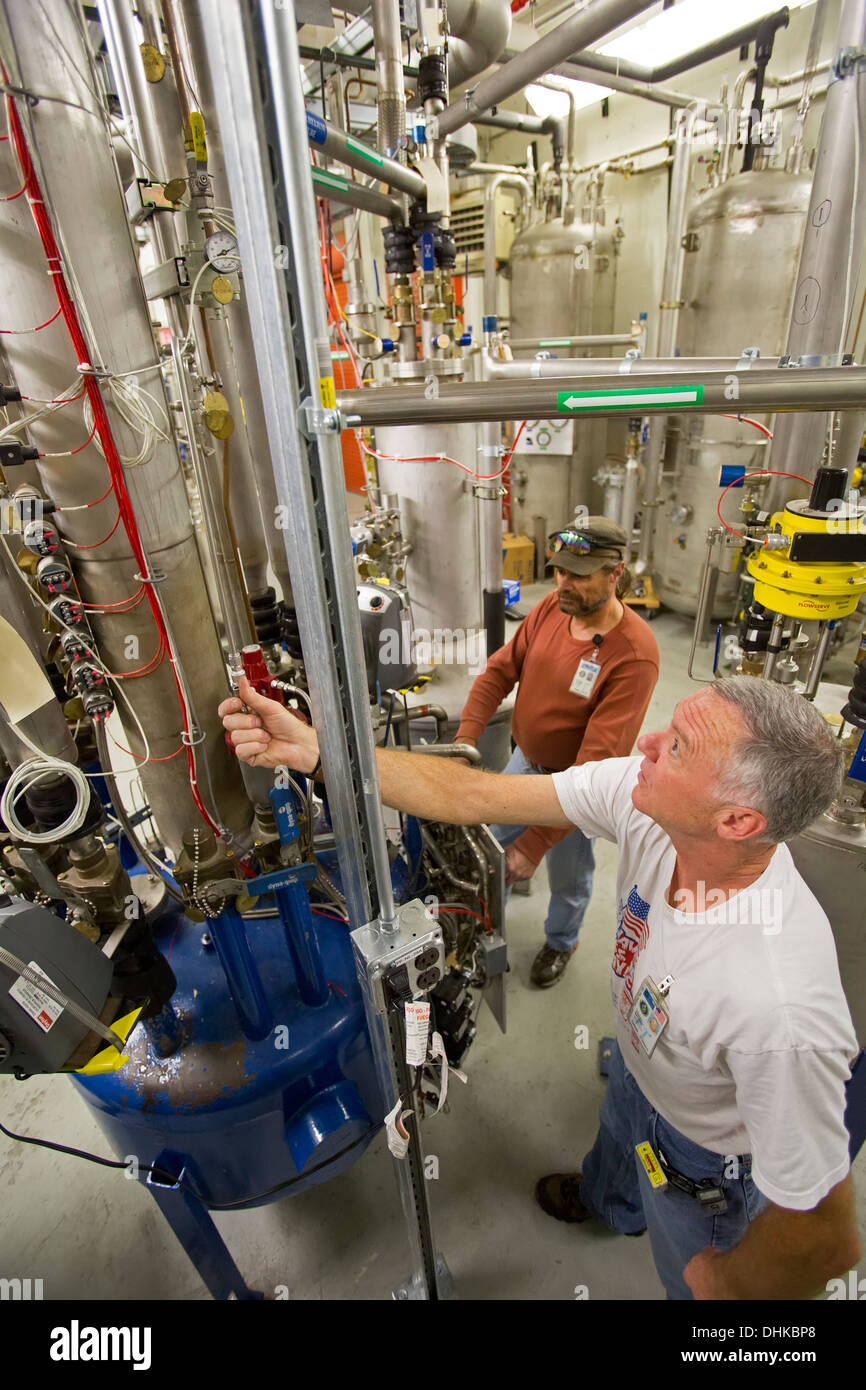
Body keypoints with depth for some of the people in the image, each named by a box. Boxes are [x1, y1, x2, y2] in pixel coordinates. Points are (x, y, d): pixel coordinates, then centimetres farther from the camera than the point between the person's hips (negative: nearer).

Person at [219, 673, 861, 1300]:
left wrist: (727, 1281, -10)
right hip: (637, 1061, 7)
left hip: (704, 1157, -6)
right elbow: (472, 797, -29)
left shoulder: (782, 1017, -47)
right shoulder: (647, 796, -31)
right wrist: (313, 747, -31)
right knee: (616, 1148, 39)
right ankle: (609, 1204, 74)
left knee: (689, 1274, 28)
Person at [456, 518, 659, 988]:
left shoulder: (634, 655, -32)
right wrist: (464, 740, -20)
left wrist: (535, 844, -33)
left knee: (568, 875, 21)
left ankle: (560, 942, 54)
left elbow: (597, 763, -34)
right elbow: (499, 670, -6)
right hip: (524, 760, 5)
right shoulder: (551, 606, -13)